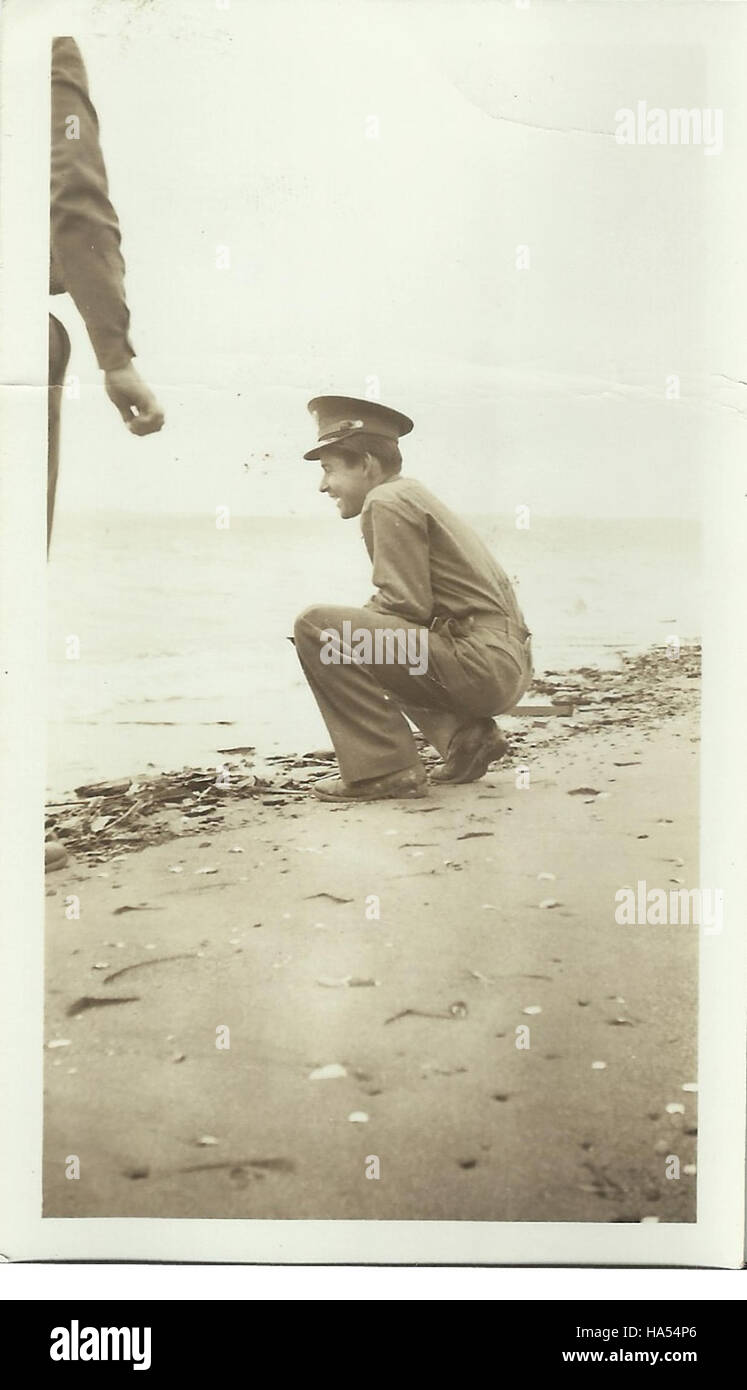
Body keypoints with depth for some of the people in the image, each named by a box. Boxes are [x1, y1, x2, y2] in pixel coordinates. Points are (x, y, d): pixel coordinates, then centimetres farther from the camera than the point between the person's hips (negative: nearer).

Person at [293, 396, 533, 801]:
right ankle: (465, 734, 15)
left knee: (316, 625, -14)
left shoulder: (388, 502, -6)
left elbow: (407, 605, -15)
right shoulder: (414, 495, 23)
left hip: (482, 664, -10)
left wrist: (339, 628, 1)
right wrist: (352, 625, 14)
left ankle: (384, 769, -13)